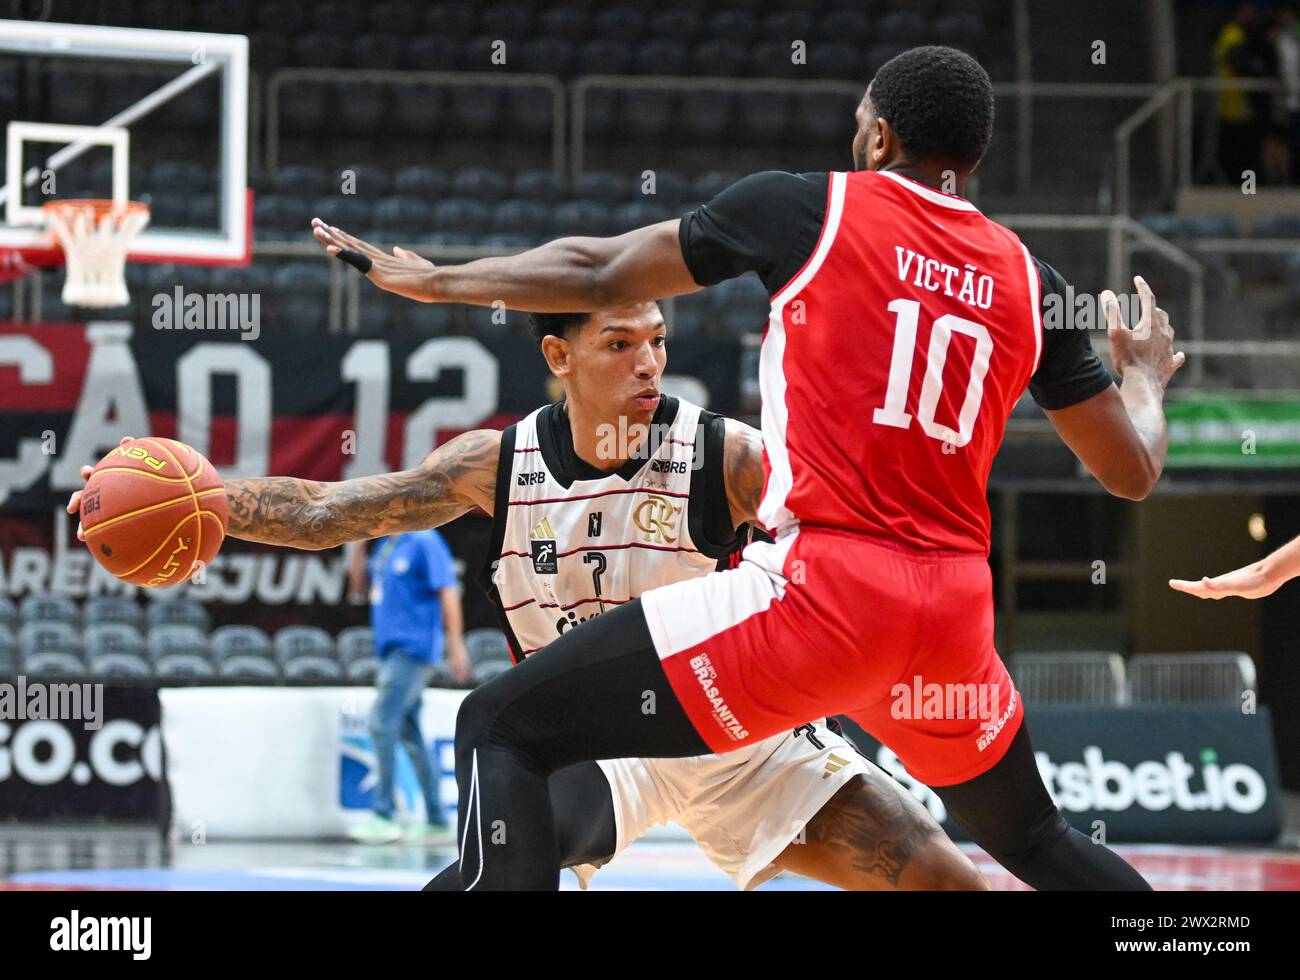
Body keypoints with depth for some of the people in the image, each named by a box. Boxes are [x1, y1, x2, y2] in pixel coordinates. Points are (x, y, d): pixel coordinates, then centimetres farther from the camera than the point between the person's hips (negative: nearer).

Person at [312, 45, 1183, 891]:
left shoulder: (806, 208, 3)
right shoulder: (1027, 282, 13)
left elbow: (596, 276, 10)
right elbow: (1133, 471, 19)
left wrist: (428, 279, 25)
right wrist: (1147, 375, 43)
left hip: (825, 586, -6)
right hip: (954, 609, 6)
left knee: (502, 733, -3)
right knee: (1033, 839, 32)